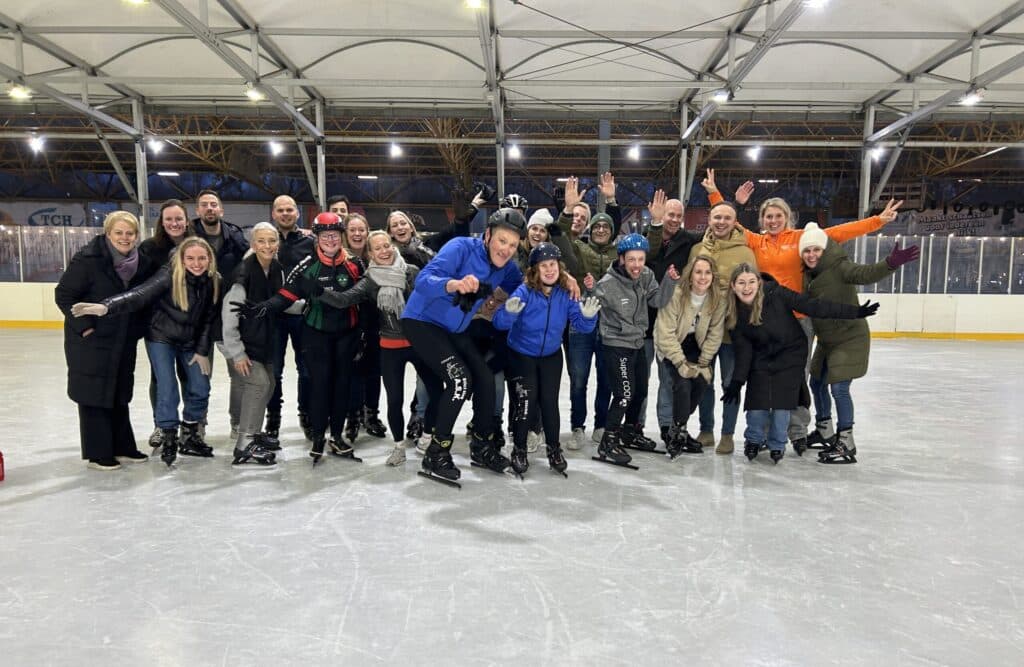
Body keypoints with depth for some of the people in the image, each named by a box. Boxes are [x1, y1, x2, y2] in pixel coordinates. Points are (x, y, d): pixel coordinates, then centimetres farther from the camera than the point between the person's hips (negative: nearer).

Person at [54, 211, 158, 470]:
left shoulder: (143, 263, 1)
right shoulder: (88, 259, -16)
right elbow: (64, 295, -12)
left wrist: (138, 327, 6)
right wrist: (84, 325, -16)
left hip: (124, 341, 6)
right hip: (90, 340, -6)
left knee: (120, 393, 14)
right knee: (94, 395, 2)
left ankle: (122, 447, 26)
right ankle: (97, 453, 13)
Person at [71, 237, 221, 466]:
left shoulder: (214, 281, -11)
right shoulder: (168, 276, -23)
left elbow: (210, 319, -2)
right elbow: (139, 294, -36)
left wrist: (202, 351, -1)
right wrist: (106, 306, -52)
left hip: (190, 342, 4)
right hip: (161, 338, -4)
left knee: (200, 389, 4)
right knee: (168, 389, -10)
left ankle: (190, 436, 25)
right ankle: (168, 438, 12)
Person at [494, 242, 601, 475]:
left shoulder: (566, 293, -14)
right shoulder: (525, 292, -25)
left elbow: (580, 325, -12)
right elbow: (500, 323, -30)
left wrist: (588, 316, -33)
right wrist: (509, 312, -51)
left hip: (551, 356, 3)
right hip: (522, 355, -3)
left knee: (550, 402, 5)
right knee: (526, 402, -6)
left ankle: (554, 448, 25)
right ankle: (519, 449, 16)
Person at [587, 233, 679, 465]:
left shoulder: (646, 276, -4)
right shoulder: (608, 283, -22)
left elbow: (657, 301, -6)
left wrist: (669, 281, -19)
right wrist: (591, 291, -38)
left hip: (638, 343, 8)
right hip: (616, 344, -8)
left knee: (640, 391, 20)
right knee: (625, 393, -14)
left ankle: (631, 432, 42)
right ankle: (608, 443, -2)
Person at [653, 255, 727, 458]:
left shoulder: (719, 300, -13)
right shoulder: (676, 295, -25)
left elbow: (715, 334, -8)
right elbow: (666, 333, -23)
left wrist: (703, 363, -12)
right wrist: (681, 362, -23)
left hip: (695, 347, 4)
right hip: (671, 347, -4)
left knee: (701, 382, -15)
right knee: (683, 383, -24)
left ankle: (677, 429, 6)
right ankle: (678, 432, -6)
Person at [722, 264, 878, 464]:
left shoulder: (775, 294, -25)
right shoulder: (734, 314, -14)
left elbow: (812, 306, -24)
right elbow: (743, 350, -8)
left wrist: (854, 312, -26)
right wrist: (737, 381, -14)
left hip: (790, 355, -2)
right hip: (761, 359, 2)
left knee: (782, 402, -5)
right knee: (757, 402, -7)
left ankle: (777, 445, 19)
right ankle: (754, 439, 21)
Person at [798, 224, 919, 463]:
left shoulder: (839, 268, -21)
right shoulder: (809, 273, 2)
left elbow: (866, 273, -39)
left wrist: (891, 263, -56)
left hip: (849, 338, -8)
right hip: (826, 340, 8)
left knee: (839, 388, -13)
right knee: (817, 383, 18)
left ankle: (846, 445, -1)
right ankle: (824, 431, 38)